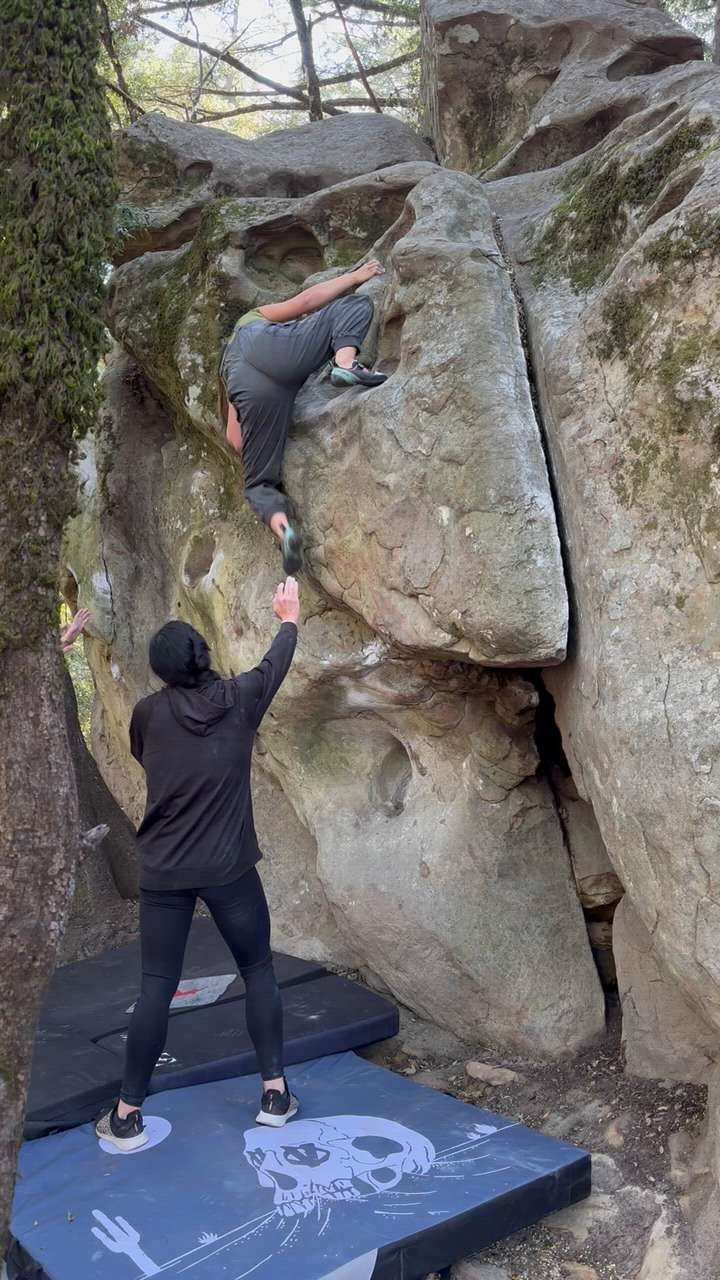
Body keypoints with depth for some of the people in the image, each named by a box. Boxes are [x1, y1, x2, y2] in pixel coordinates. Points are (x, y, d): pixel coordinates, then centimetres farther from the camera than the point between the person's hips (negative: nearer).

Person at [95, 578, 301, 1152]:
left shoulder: (148, 713, -4)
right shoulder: (238, 700, -6)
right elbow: (277, 663, 14)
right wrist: (289, 618, 32)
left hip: (163, 873, 1)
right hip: (229, 869, -1)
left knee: (157, 988, 7)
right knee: (259, 972, 15)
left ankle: (127, 1114, 13)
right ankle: (275, 1091, 19)